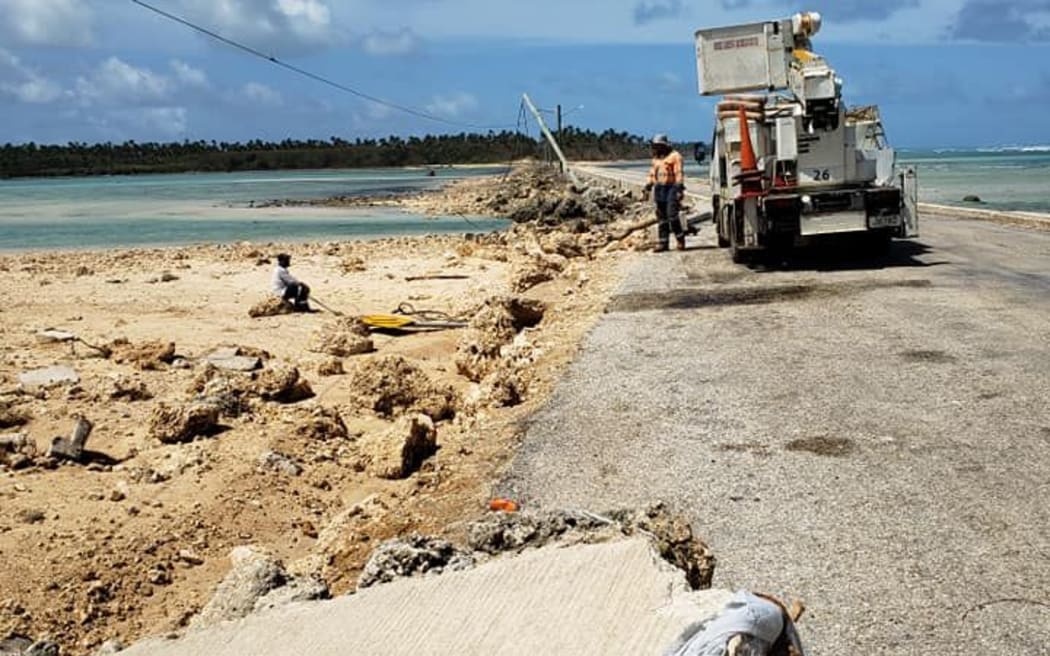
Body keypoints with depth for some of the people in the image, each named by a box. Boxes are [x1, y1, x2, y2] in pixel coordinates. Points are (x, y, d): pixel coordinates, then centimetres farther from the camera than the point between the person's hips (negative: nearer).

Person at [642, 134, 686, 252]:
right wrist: (648, 187, 14)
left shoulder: (674, 156, -6)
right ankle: (663, 242, 11)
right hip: (659, 190, 7)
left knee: (672, 215, -14)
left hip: (671, 189, -7)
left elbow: (679, 173, -13)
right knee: (662, 218, 7)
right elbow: (652, 174, 22)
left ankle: (680, 240, -2)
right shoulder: (656, 158, 18)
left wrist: (680, 189, -20)